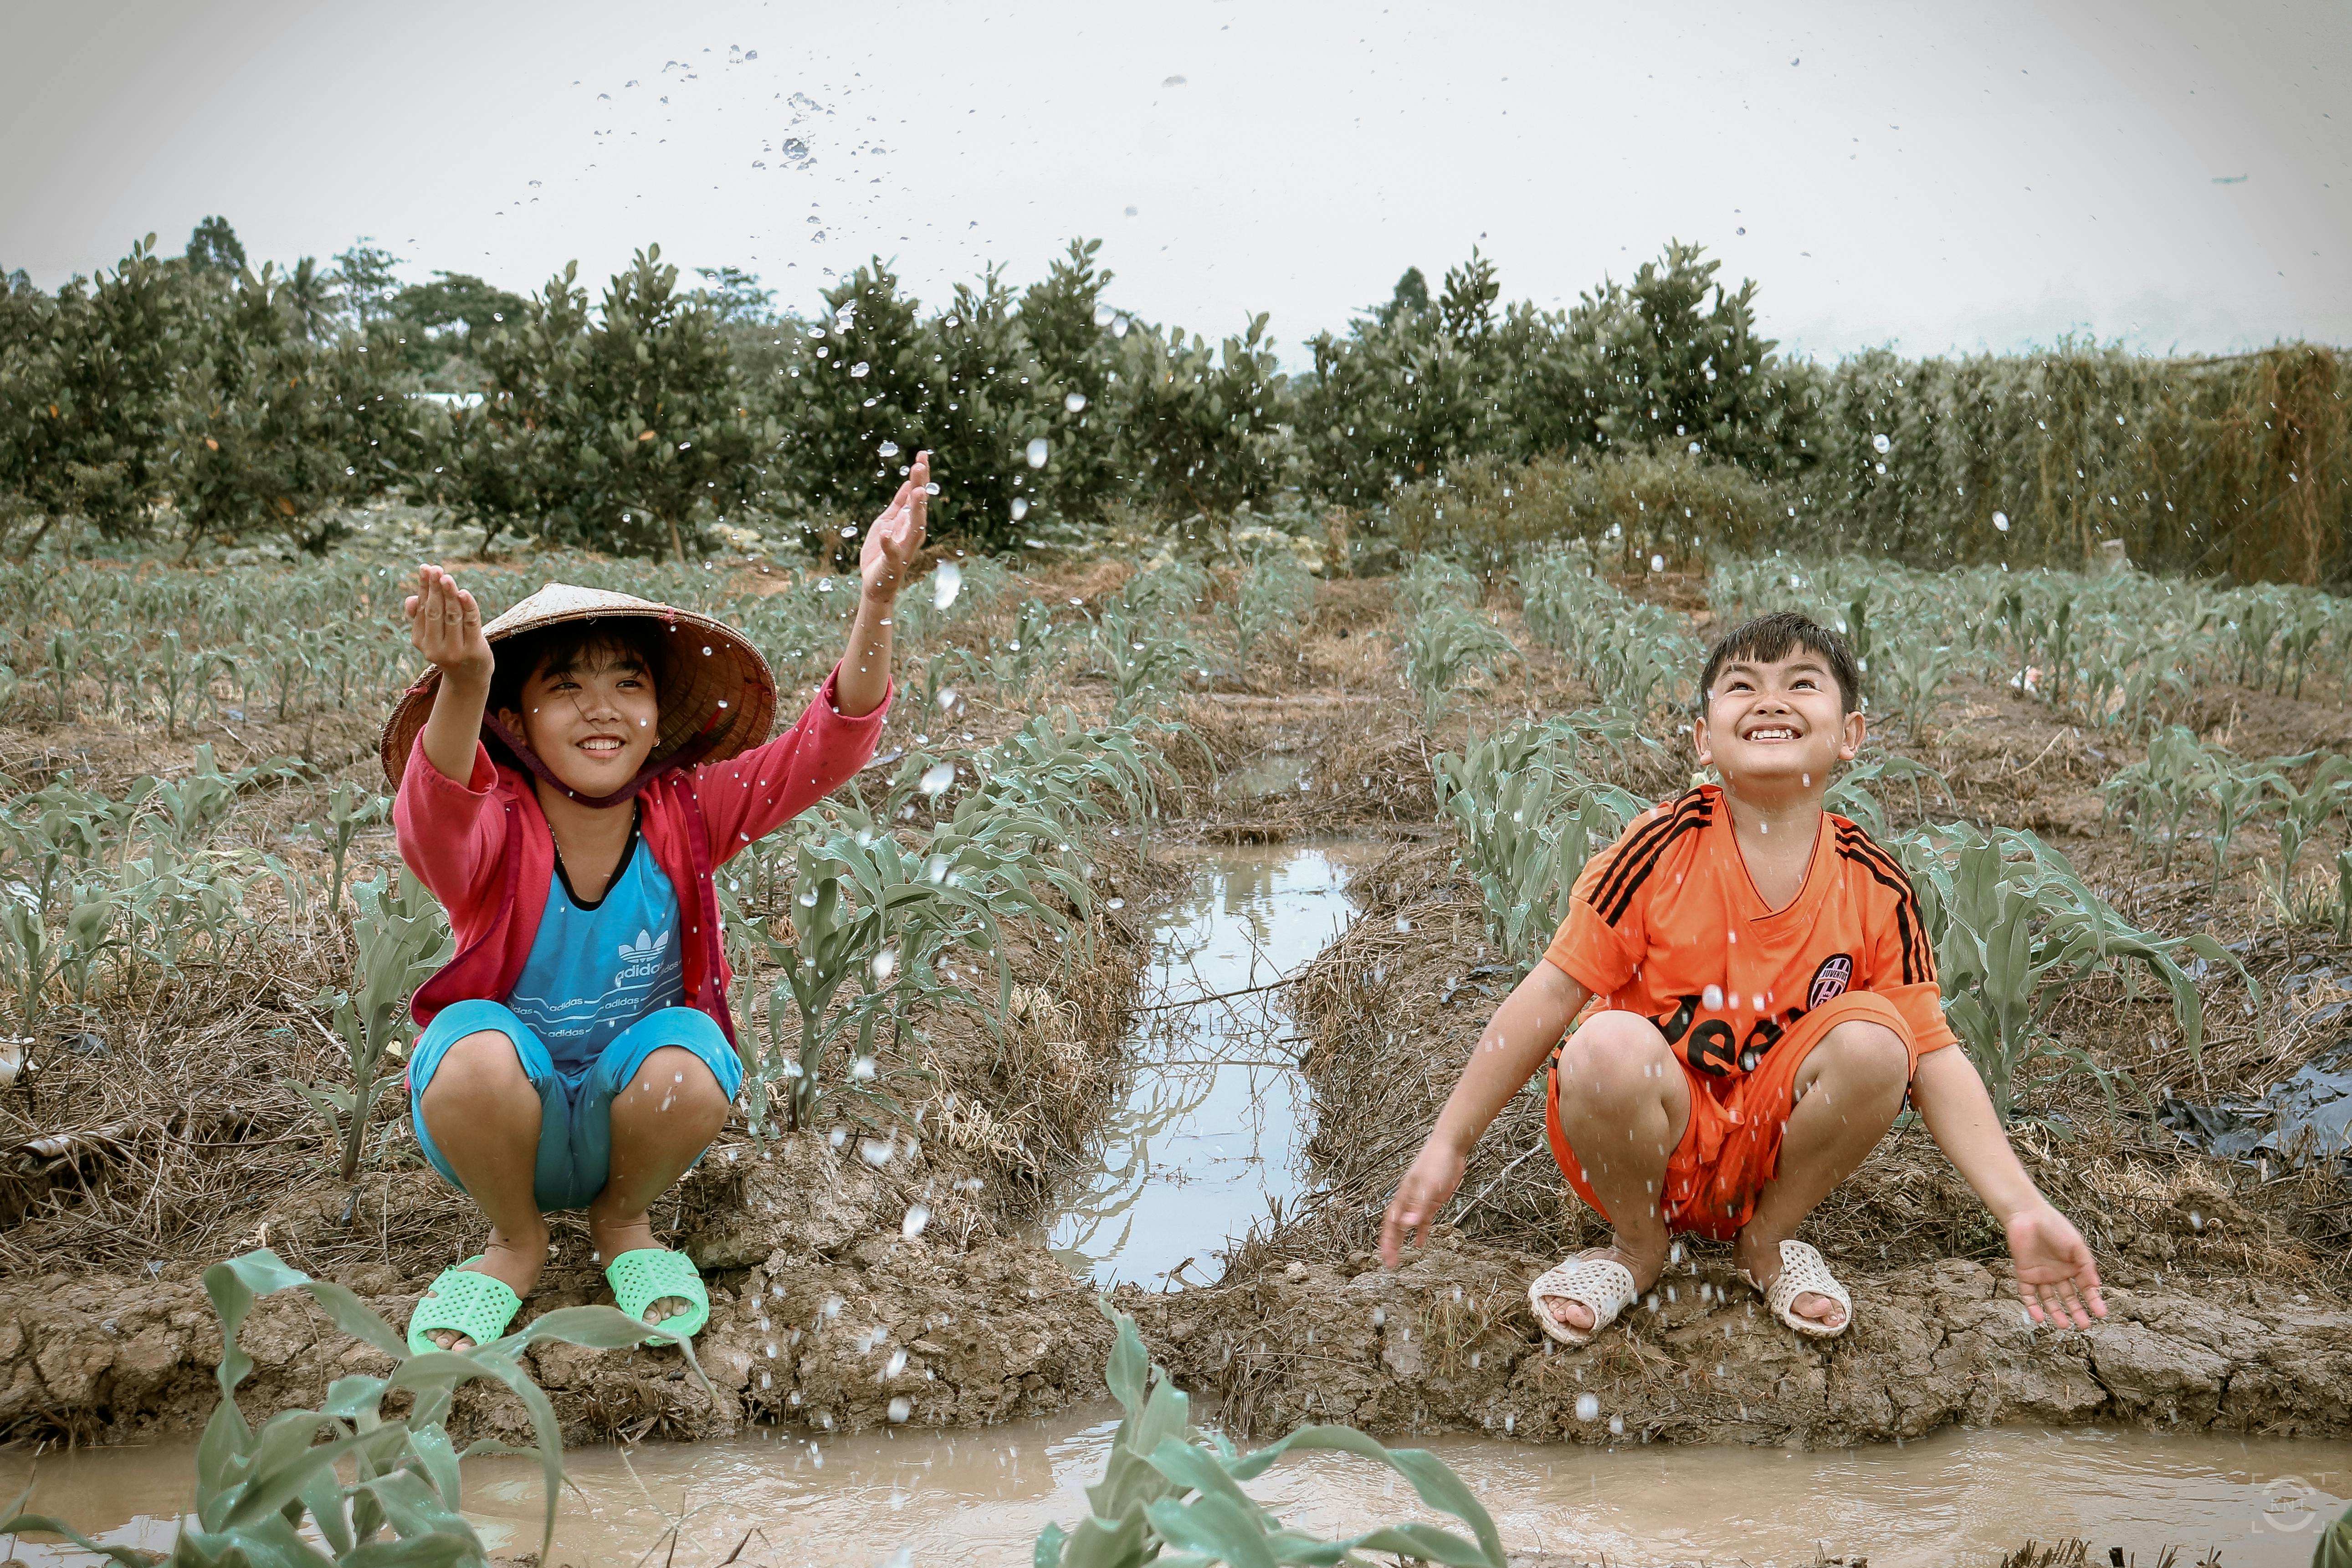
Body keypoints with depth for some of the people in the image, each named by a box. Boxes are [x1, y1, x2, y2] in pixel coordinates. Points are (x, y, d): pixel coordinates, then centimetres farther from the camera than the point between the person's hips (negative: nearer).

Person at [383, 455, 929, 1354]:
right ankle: (515, 1242, -2)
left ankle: (624, 1220, 3)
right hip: (509, 1128, -1)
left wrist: (877, 600, -40)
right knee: (476, 1052, -34)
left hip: (632, 1117, 1)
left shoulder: (685, 815, -14)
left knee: (687, 1066, -32)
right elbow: (435, 825, -46)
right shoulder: (494, 833, -21)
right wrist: (463, 685, -66)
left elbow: (825, 749, -25)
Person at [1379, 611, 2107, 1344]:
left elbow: (1933, 1057, -3)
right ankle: (1638, 1244, -1)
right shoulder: (1663, 848, -14)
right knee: (1609, 1046, -34)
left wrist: (2023, 1210, -12)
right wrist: (1448, 1144, -12)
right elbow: (1554, 991, -12)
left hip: (1769, 1144, 2)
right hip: (1650, 1143, -2)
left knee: (1873, 1039, -25)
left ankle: (1769, 1237, 3)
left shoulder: (1875, 890, -7)